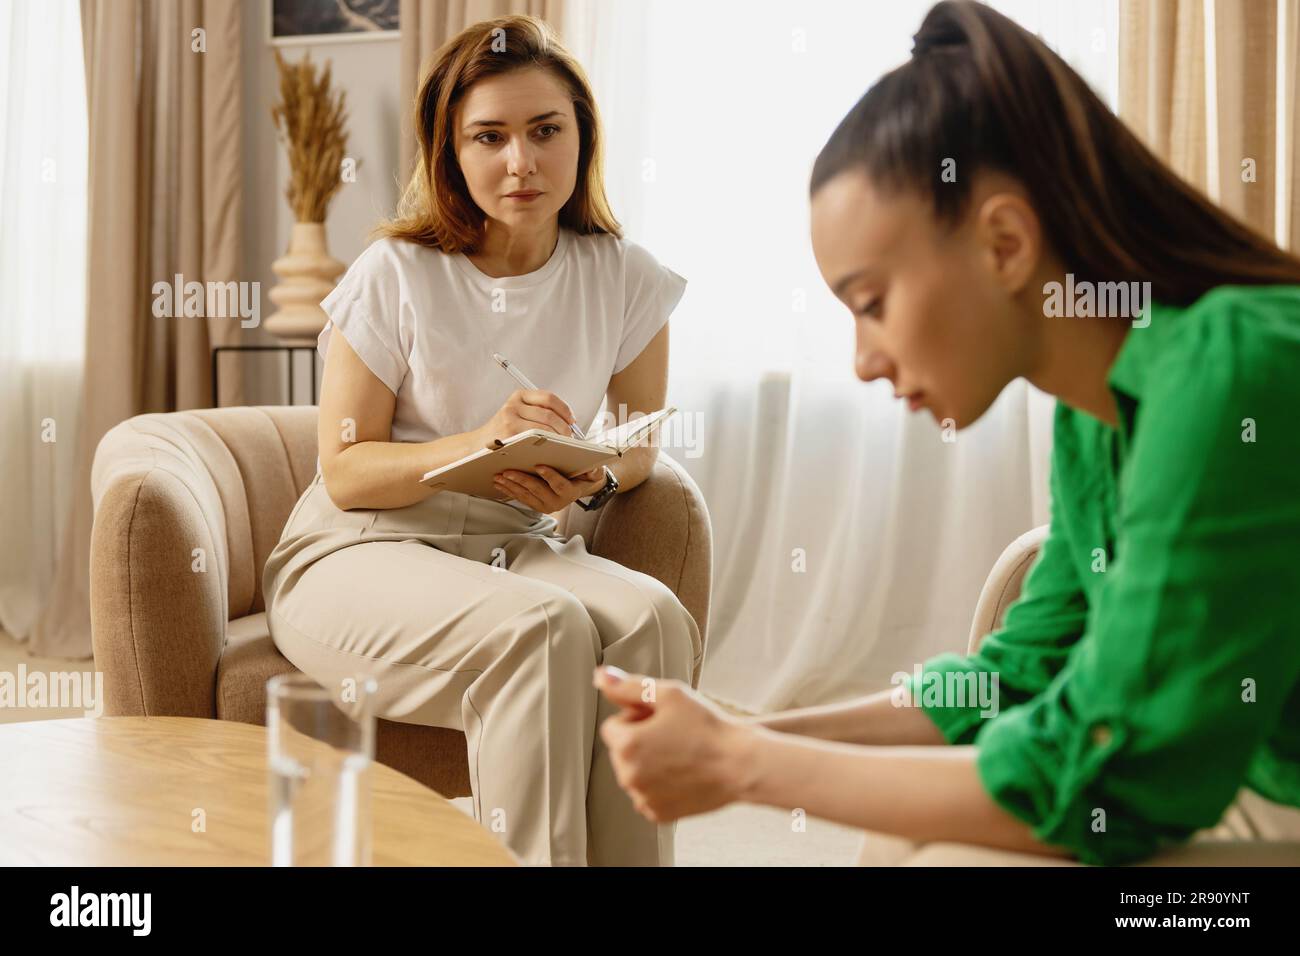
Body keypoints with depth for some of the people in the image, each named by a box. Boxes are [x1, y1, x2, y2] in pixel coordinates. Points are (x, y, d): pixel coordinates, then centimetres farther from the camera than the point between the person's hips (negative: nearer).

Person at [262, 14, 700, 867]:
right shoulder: (396, 277, -9)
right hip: (360, 556, -3)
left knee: (652, 619, -28)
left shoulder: (623, 279, 0)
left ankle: (632, 858, -19)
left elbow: (640, 444, 11)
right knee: (541, 630, -33)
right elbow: (344, 471, -8)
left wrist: (593, 481, -13)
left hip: (520, 548, 4)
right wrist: (481, 443, -25)